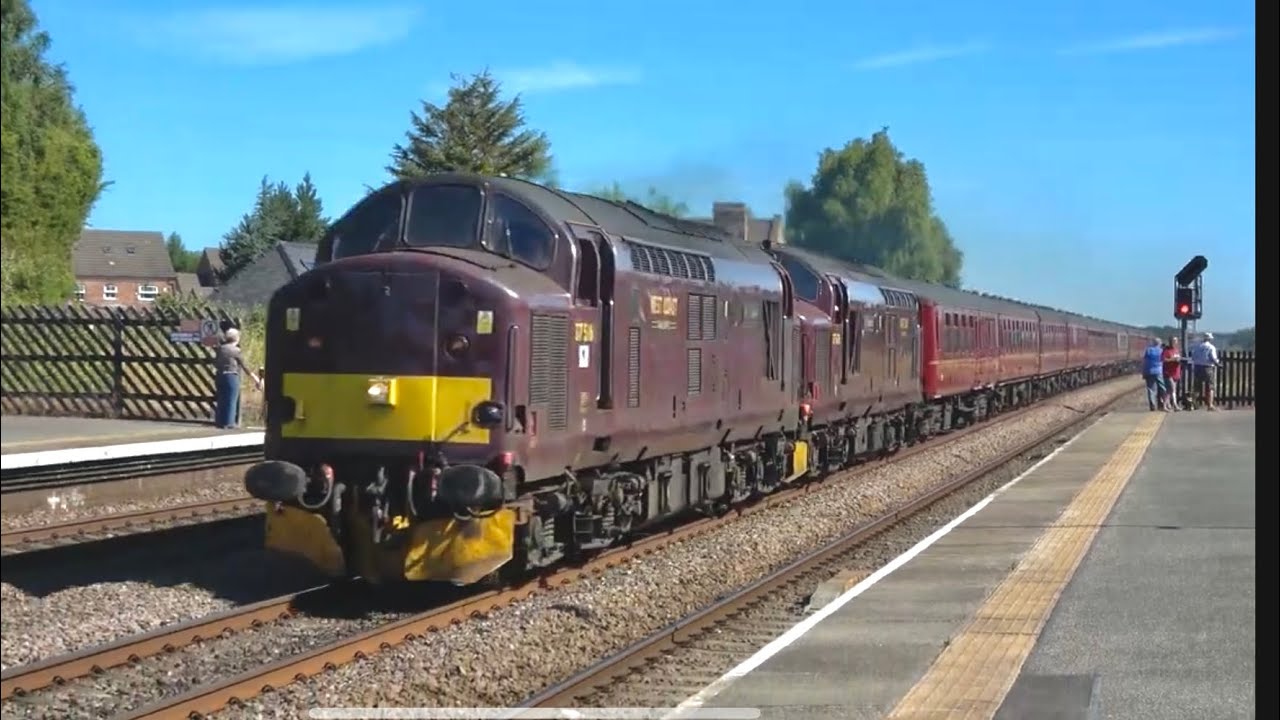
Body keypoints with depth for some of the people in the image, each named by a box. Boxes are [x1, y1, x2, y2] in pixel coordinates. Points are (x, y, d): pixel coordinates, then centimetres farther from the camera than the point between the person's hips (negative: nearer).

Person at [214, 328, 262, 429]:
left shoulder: (220, 348, 7)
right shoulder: (236, 351, -9)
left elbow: (215, 363, 11)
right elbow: (245, 366, -6)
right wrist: (256, 378, 1)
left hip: (220, 376, 6)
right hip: (231, 377, -6)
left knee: (221, 400, 12)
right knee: (230, 401, -1)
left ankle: (219, 422, 14)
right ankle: (227, 423, -1)